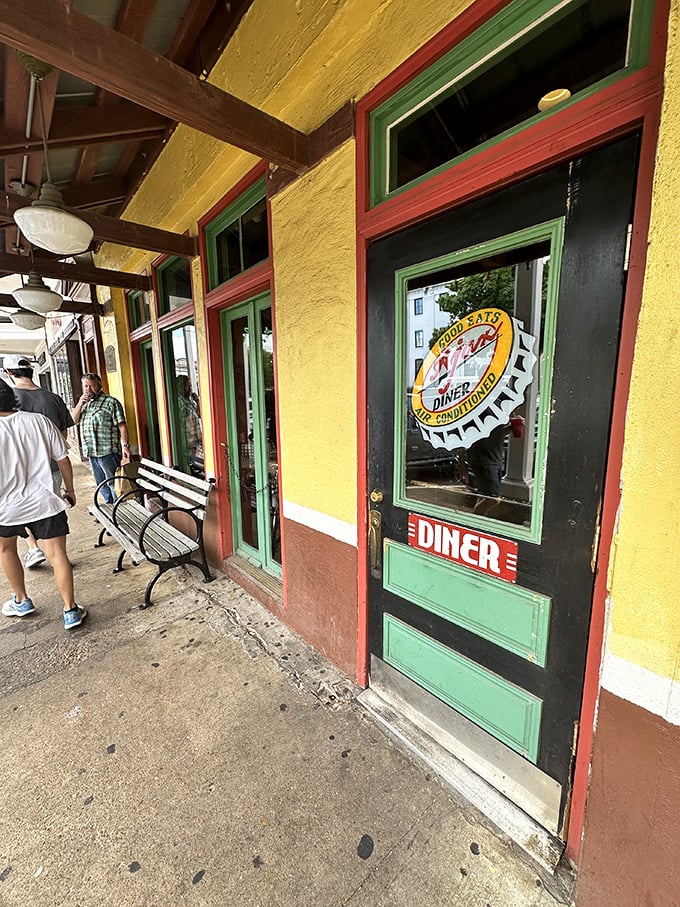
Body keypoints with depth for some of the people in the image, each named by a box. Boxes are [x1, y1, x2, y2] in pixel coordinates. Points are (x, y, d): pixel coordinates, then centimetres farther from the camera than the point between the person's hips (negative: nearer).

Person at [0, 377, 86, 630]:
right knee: (57, 555, 3)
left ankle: (21, 601, 38)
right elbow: (63, 459, -2)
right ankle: (70, 611, 8)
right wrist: (69, 489, 11)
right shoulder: (39, 421, -6)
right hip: (45, 502, 1)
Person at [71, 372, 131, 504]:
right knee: (101, 484, 17)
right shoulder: (84, 403, 16)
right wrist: (80, 404, -6)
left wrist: (125, 445, -20)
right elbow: (73, 420, 7)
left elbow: (121, 426, -12)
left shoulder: (110, 402, -7)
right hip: (91, 452, 8)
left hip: (108, 452, -8)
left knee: (114, 483, -1)